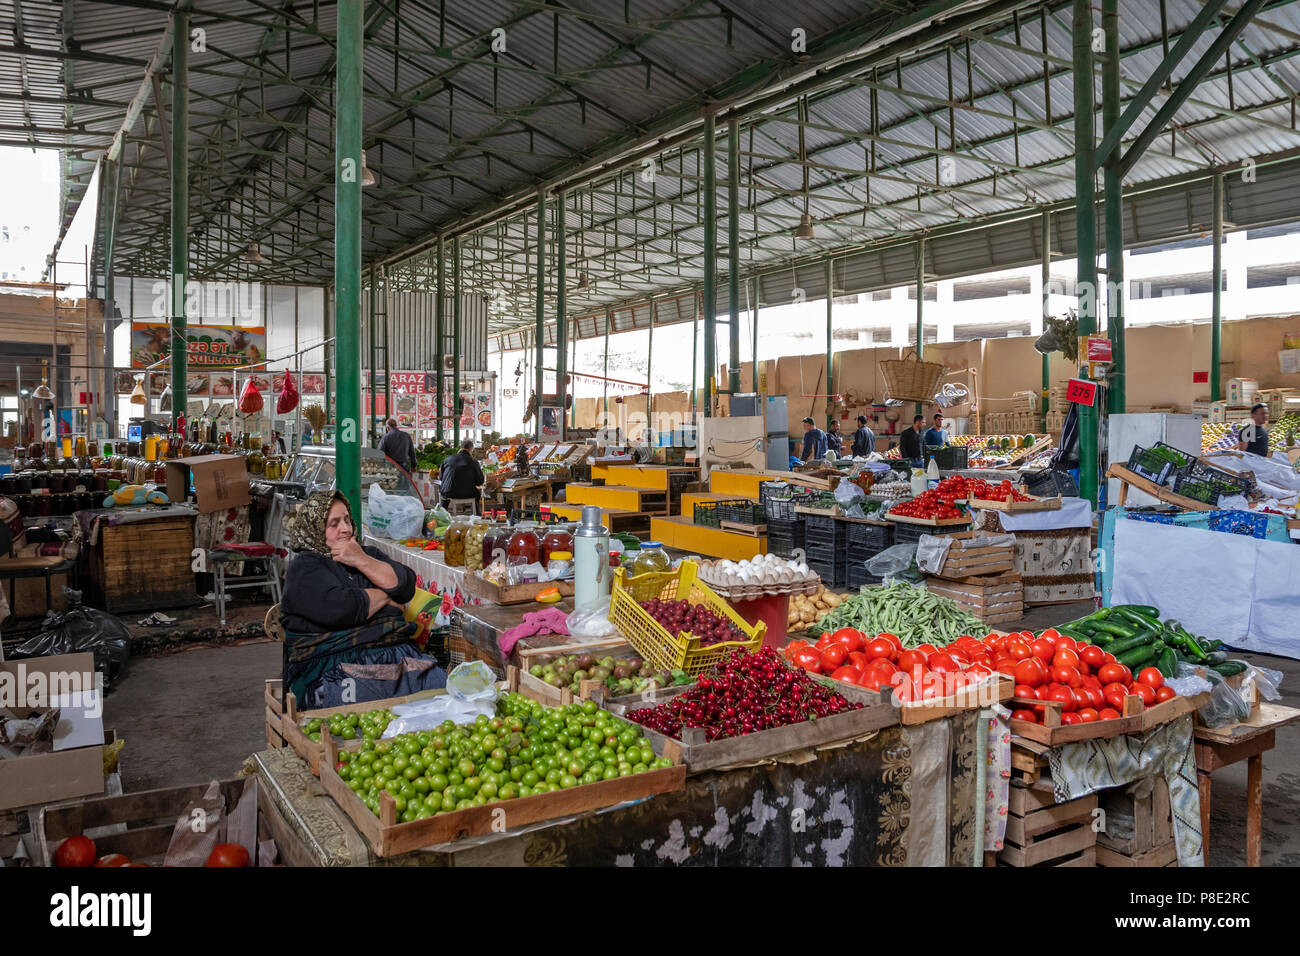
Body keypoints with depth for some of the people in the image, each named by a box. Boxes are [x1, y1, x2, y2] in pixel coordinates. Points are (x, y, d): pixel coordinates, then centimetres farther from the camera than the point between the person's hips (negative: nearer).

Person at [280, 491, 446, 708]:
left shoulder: (369, 554, 26)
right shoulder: (304, 568, 7)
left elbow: (406, 586, 9)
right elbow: (340, 610, -11)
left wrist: (362, 561, 0)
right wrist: (385, 596, 5)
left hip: (396, 653, 6)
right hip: (334, 664, -5)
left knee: (444, 686, -21)